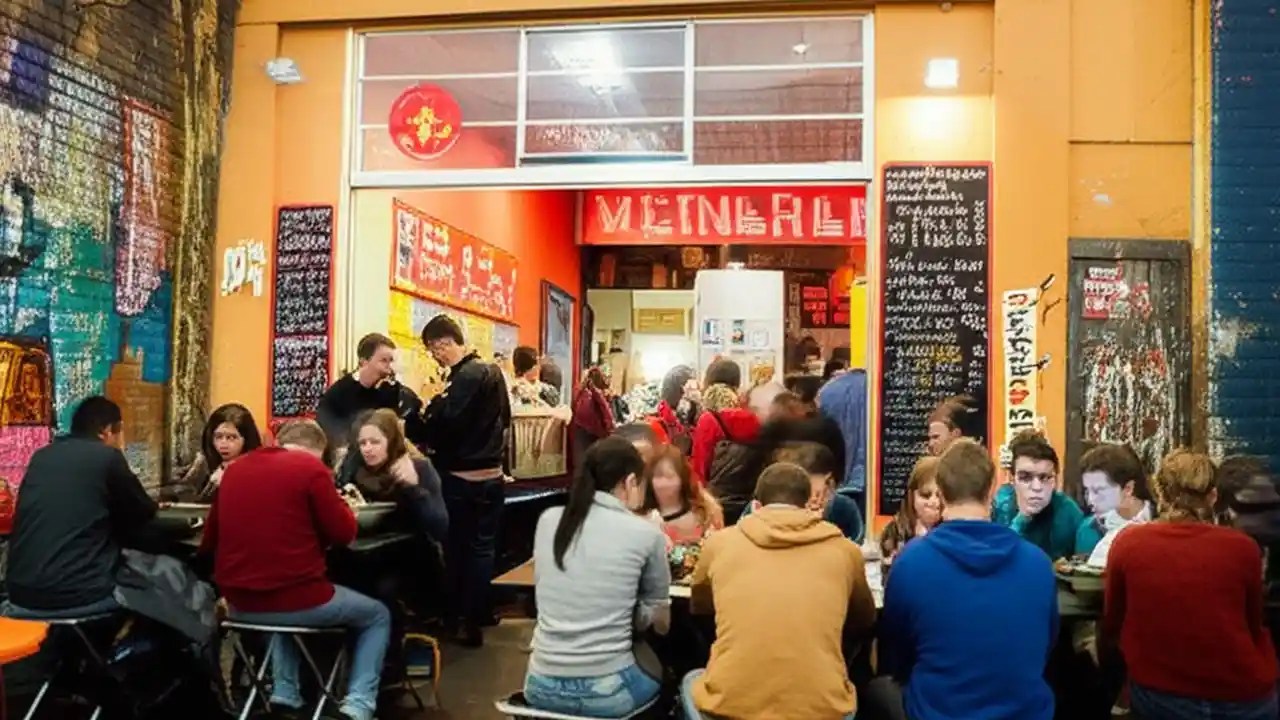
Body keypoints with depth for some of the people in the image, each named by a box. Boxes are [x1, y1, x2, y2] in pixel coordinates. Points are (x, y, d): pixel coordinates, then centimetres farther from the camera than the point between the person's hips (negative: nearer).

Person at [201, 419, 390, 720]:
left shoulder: (235, 469, 9)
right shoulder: (311, 467, -8)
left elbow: (211, 536, 20)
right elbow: (343, 533, -4)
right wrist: (339, 503, 15)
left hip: (239, 603, 6)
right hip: (297, 598, -6)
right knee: (378, 616, 19)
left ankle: (285, 695, 28)